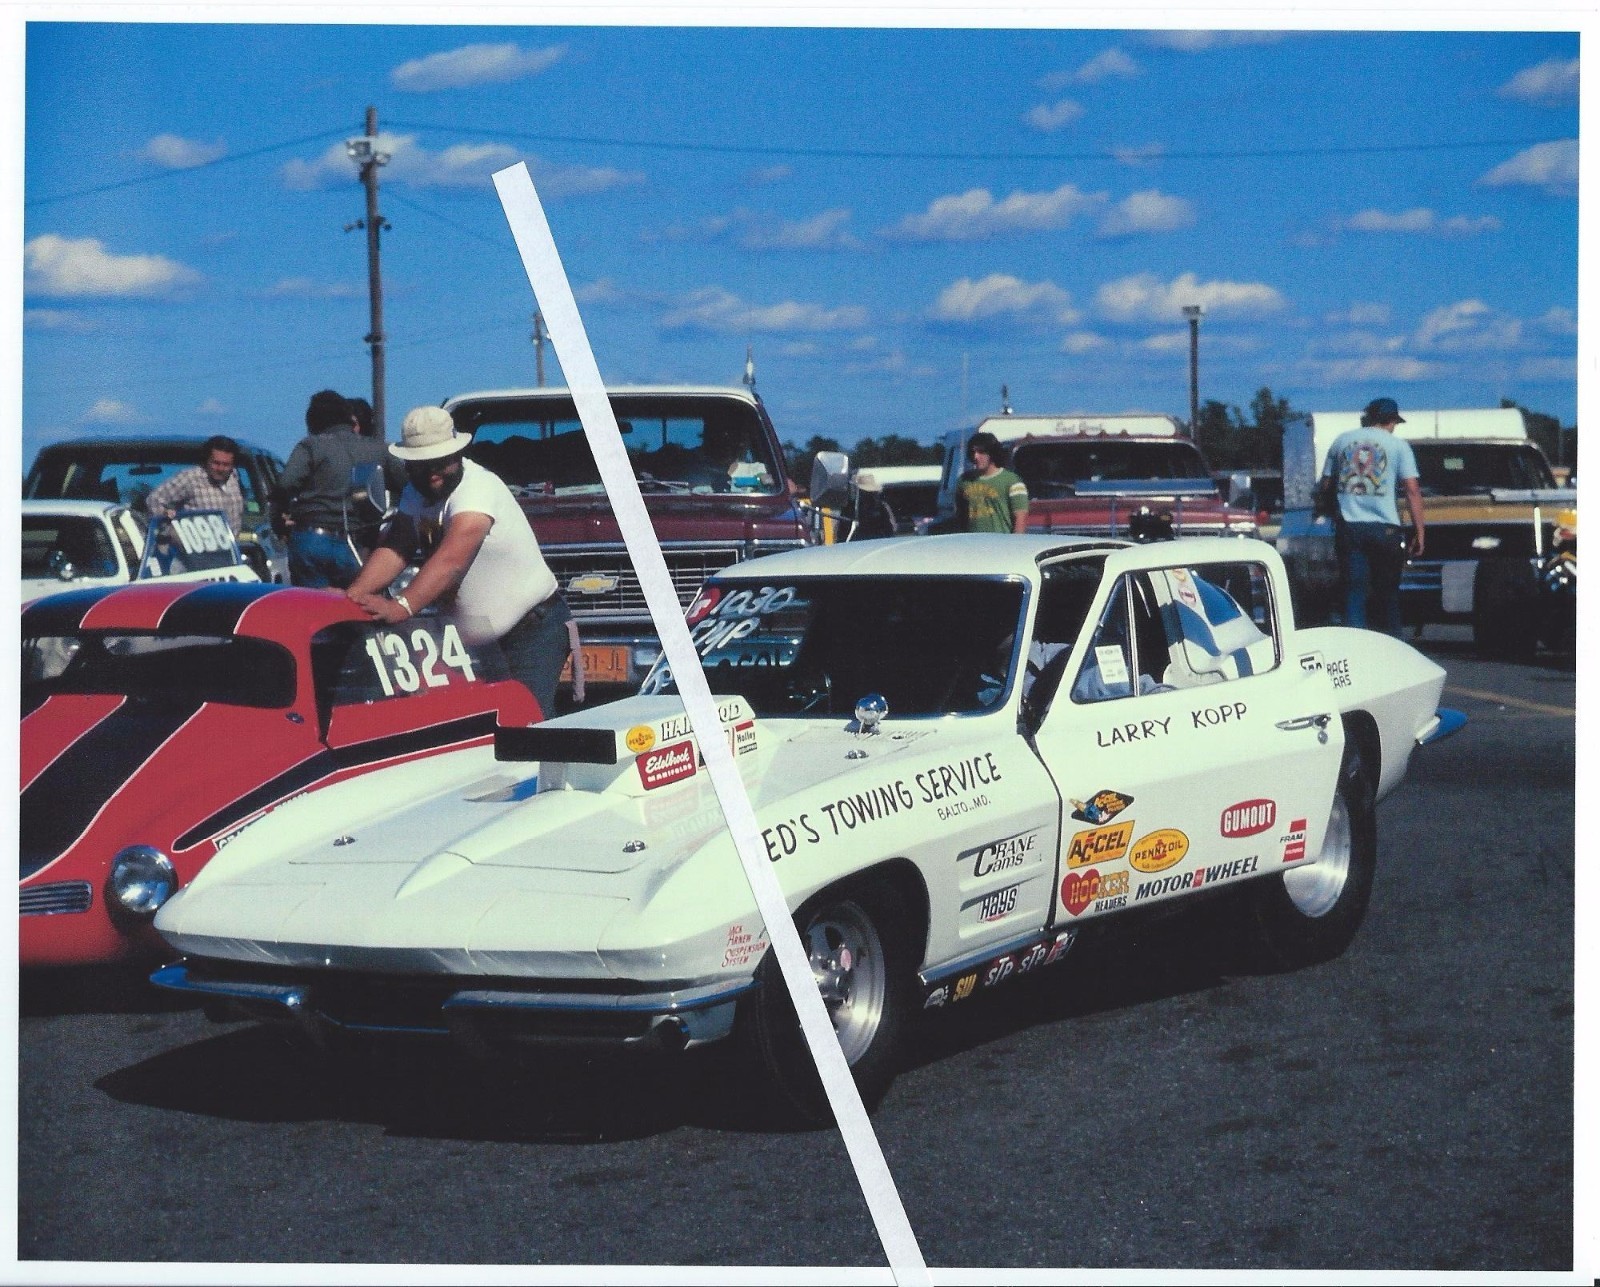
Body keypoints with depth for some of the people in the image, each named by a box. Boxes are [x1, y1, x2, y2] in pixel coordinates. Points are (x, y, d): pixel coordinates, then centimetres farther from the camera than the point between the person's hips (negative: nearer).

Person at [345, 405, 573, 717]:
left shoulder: (478, 487, -22)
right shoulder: (414, 496, 5)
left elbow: (451, 559, -35)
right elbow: (394, 550, -6)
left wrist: (401, 606, -47)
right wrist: (352, 596, -24)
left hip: (533, 630, -8)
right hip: (471, 640, 8)